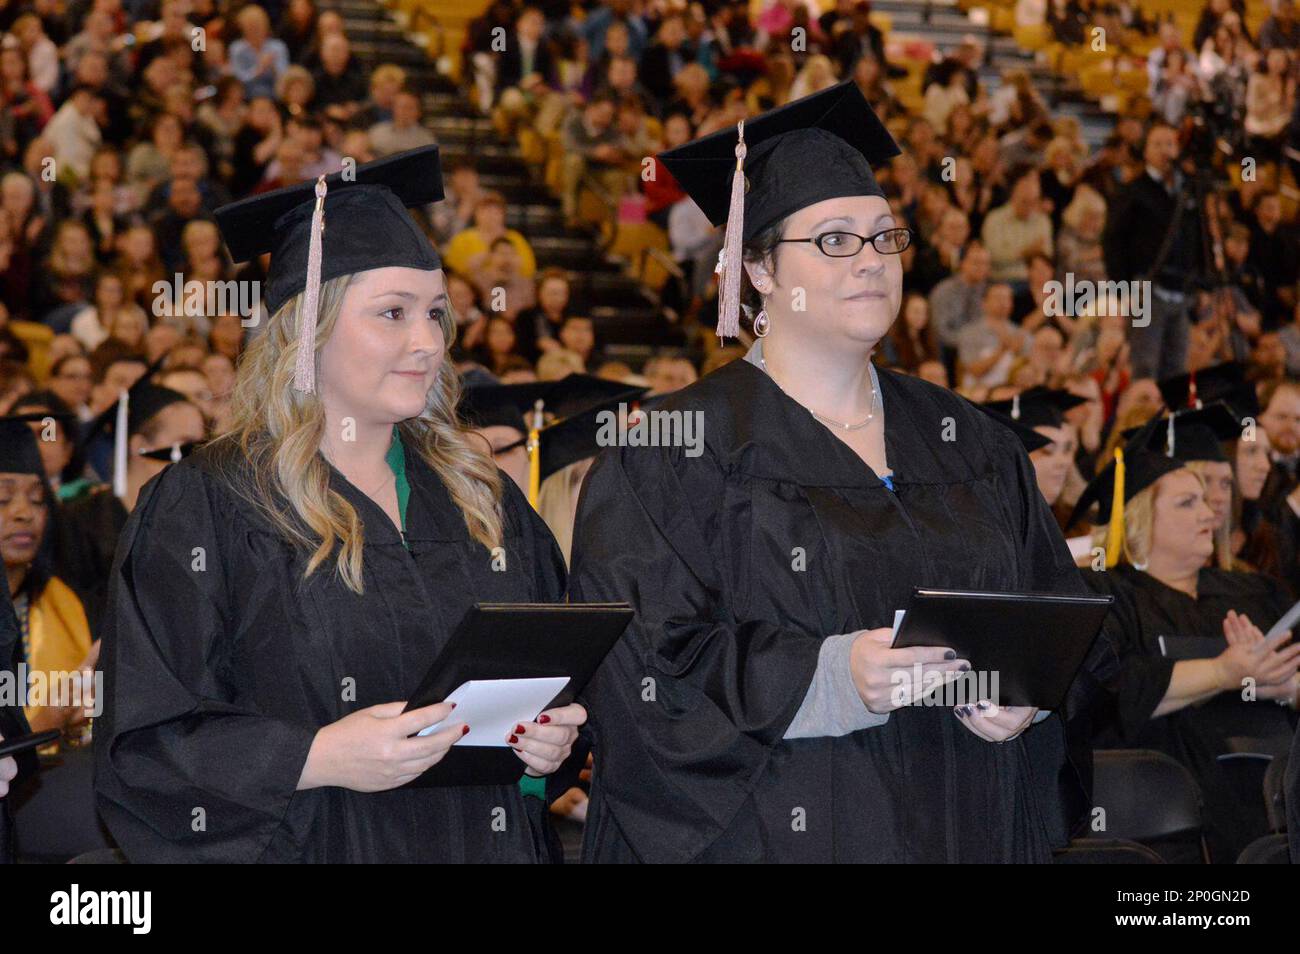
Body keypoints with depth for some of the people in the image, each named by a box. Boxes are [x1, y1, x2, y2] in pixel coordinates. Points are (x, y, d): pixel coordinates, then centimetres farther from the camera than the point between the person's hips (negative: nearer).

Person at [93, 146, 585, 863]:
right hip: (313, 848, -4)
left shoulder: (481, 498, 8)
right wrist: (317, 758, -24)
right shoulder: (202, 505, -8)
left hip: (491, 845, 5)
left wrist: (555, 737, -6)